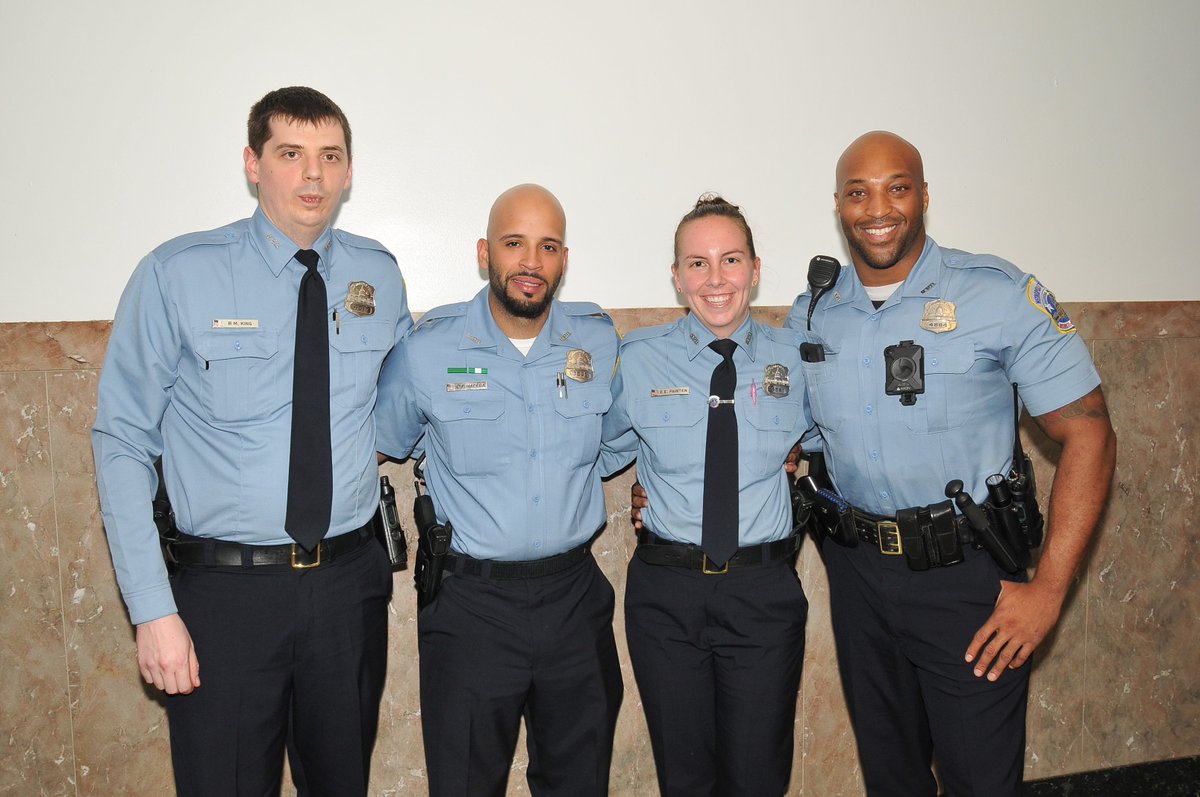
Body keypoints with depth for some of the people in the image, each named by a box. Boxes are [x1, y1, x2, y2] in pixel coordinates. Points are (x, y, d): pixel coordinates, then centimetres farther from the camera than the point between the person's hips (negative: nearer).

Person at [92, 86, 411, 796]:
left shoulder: (379, 275, 3)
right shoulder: (177, 275, -7)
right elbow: (123, 444, -6)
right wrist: (153, 610, -10)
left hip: (350, 584, 3)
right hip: (224, 588, -3)